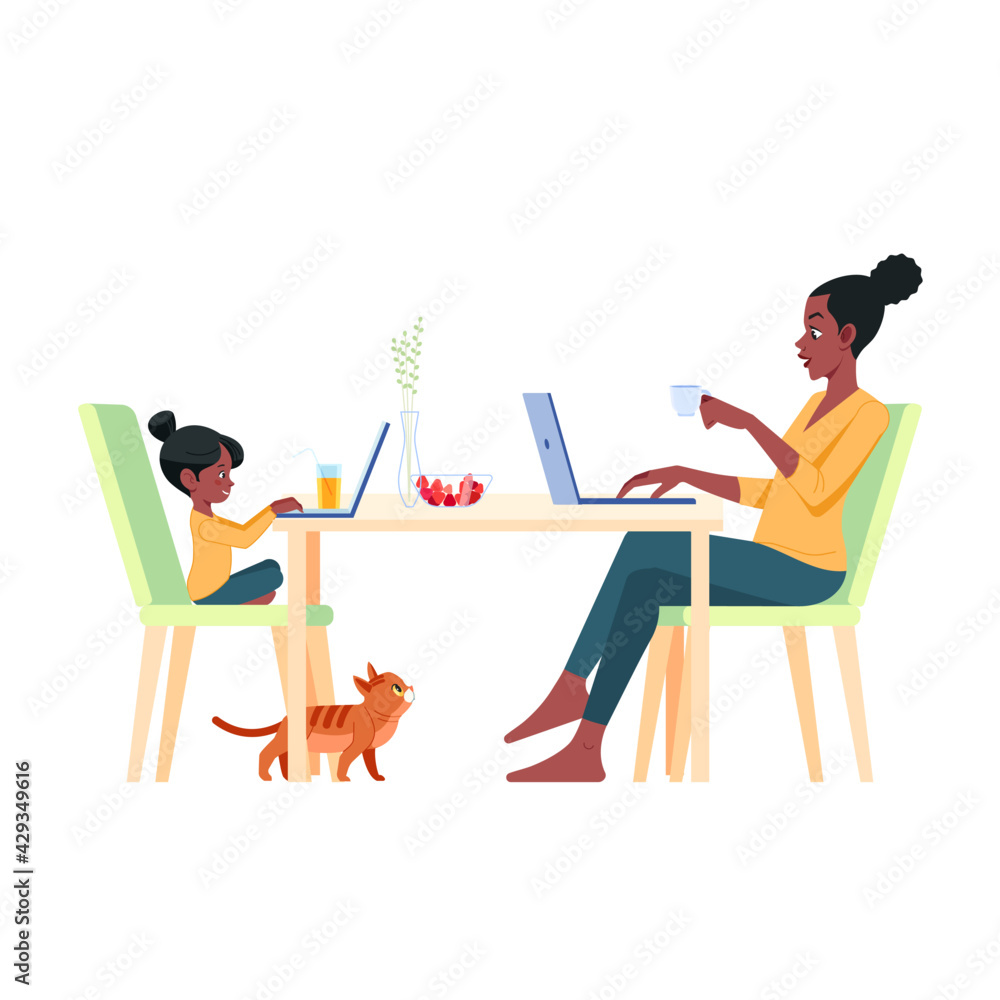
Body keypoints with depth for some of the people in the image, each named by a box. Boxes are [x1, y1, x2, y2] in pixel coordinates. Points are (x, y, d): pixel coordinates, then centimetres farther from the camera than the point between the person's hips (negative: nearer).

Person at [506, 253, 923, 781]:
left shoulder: (870, 414, -8)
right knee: (643, 584, -13)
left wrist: (747, 421, -24)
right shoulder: (817, 403, 20)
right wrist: (684, 474, 9)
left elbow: (817, 492, -25)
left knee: (647, 544, -20)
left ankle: (571, 687, -9)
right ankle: (584, 750, -19)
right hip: (772, 565, 8)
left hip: (807, 574, -8)